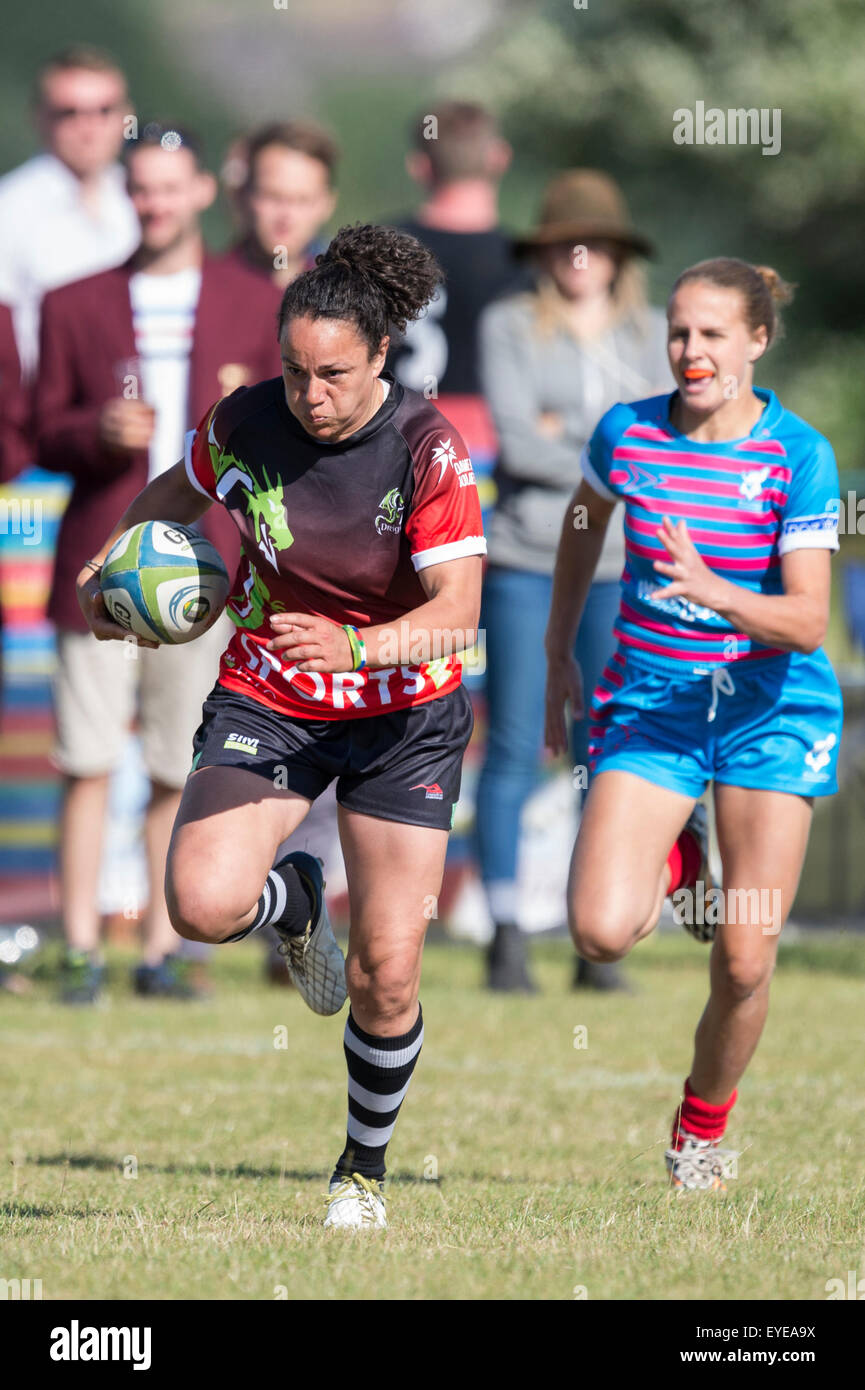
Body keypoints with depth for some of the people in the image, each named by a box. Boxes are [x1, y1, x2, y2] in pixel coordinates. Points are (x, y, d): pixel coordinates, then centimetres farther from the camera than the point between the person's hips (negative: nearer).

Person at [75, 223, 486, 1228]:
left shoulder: (426, 450, -20)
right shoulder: (245, 424, -11)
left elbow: (456, 614, -25)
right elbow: (175, 495, 13)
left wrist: (355, 644, -41)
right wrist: (110, 569, -1)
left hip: (404, 712, -2)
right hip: (266, 700, 2)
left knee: (386, 975, -6)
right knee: (202, 904, -24)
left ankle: (365, 1167, 21)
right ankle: (294, 902, 14)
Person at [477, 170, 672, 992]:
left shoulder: (652, 333, 13)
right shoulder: (509, 327, 4)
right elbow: (517, 441, -8)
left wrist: (573, 431, -7)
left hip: (622, 564, 2)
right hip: (525, 559, -2)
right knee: (513, 749, -5)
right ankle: (506, 938, -2)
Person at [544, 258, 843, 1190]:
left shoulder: (799, 456, -13)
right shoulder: (627, 433, -5)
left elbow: (807, 621, -18)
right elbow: (585, 523, 18)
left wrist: (712, 590, -35)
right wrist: (559, 654, 20)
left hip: (770, 711, -2)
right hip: (650, 705, 2)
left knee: (743, 962, -5)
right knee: (601, 932, -17)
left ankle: (703, 1127, 22)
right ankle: (677, 866, 18)